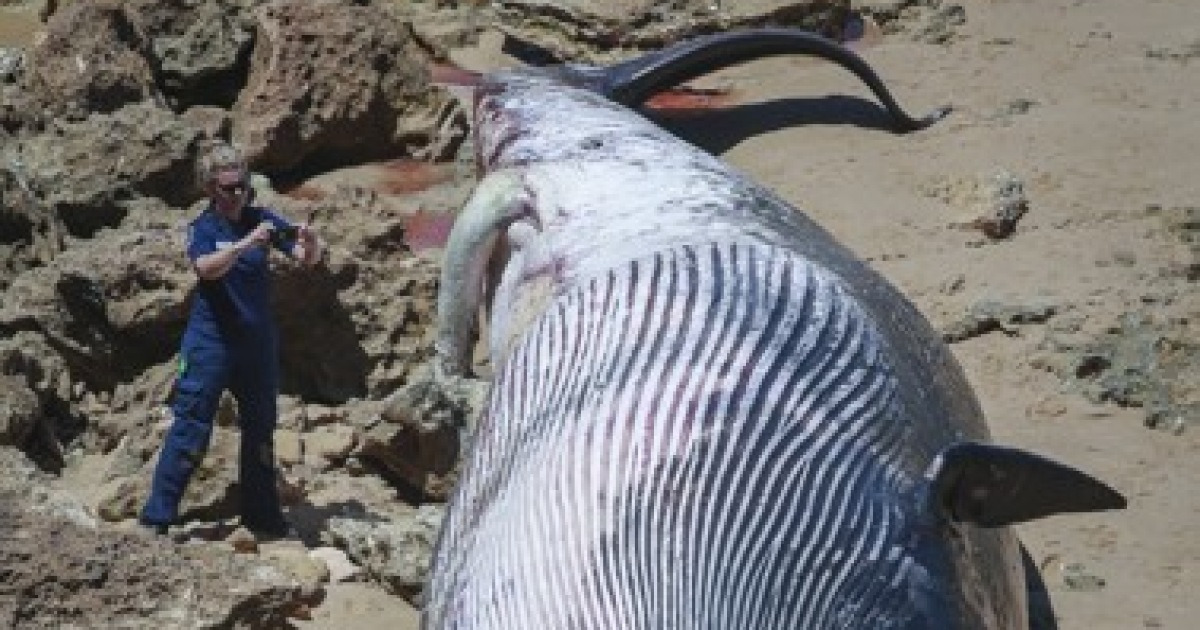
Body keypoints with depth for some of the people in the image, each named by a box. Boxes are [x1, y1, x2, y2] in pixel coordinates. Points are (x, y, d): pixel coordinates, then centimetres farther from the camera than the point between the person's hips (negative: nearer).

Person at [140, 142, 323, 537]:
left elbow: (309, 259, -1)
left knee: (260, 431, 12)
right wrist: (248, 243, -38)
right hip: (211, 341, -4)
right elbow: (207, 268, -25)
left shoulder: (262, 219, 3)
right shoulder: (203, 228, -5)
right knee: (191, 431, -7)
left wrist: (308, 242, -24)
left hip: (258, 341, 4)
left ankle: (262, 517, 24)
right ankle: (156, 518, -4)